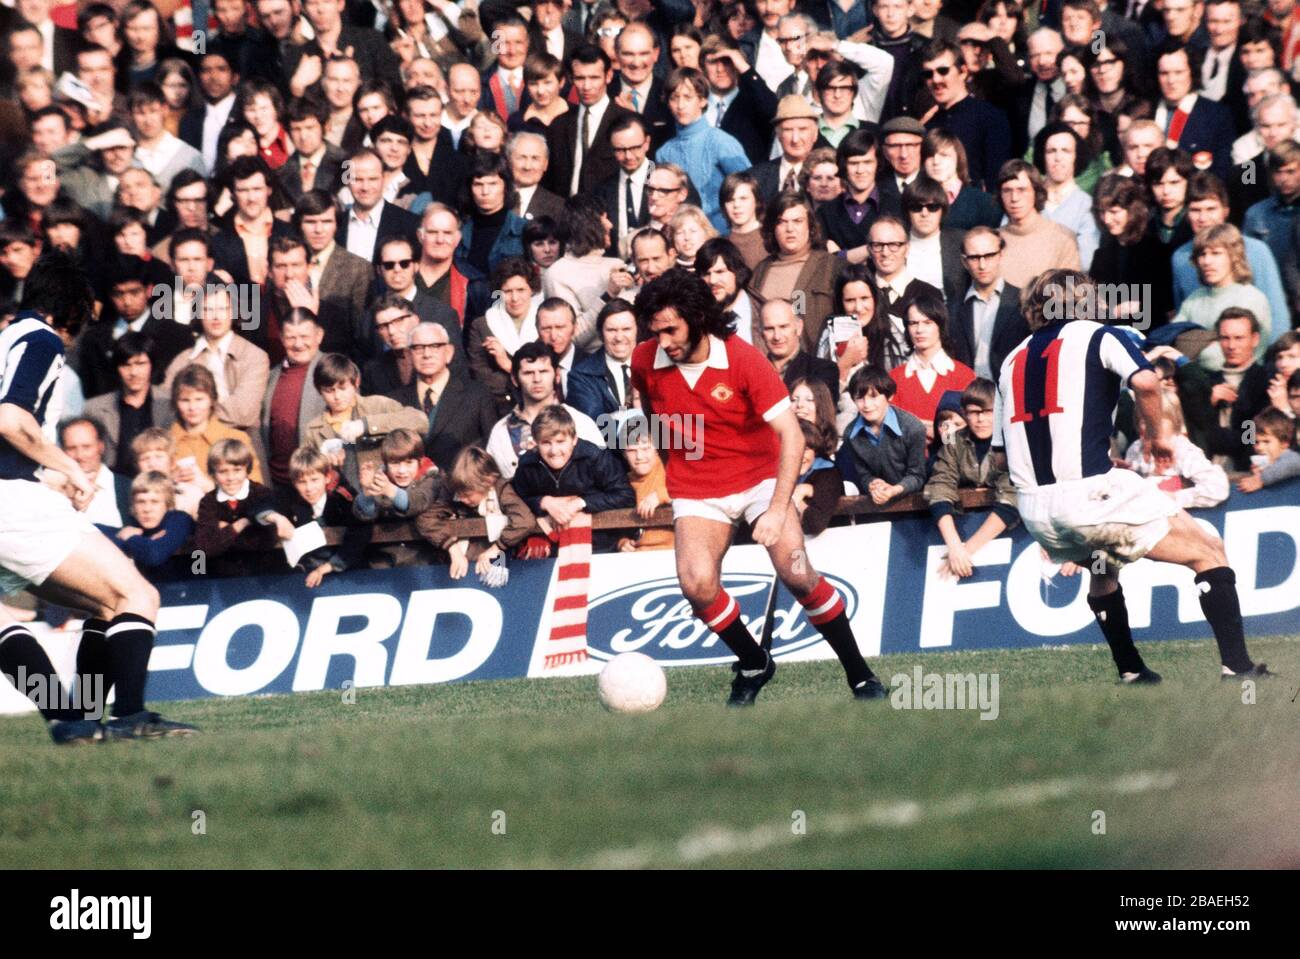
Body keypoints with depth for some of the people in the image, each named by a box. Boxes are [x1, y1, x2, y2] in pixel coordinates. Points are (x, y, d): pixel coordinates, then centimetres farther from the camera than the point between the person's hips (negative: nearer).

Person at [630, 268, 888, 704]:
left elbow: (791, 435, -22)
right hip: (695, 491, 2)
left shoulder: (743, 359, -20)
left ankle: (860, 675, -2)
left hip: (759, 477, -2)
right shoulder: (645, 362, -10)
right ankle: (753, 664, 4)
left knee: (797, 573, -19)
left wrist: (777, 510, -31)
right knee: (697, 584, -22)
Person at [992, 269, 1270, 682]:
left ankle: (1130, 671, 33)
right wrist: (1157, 434, 2)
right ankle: (1236, 664, -6)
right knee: (1208, 551, 6)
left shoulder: (1013, 360, 20)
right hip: (1090, 490, -6)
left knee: (1103, 568, 36)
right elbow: (1145, 381, -14)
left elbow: (1001, 454, 20)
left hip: (1033, 510, 6)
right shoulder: (1097, 336, 7)